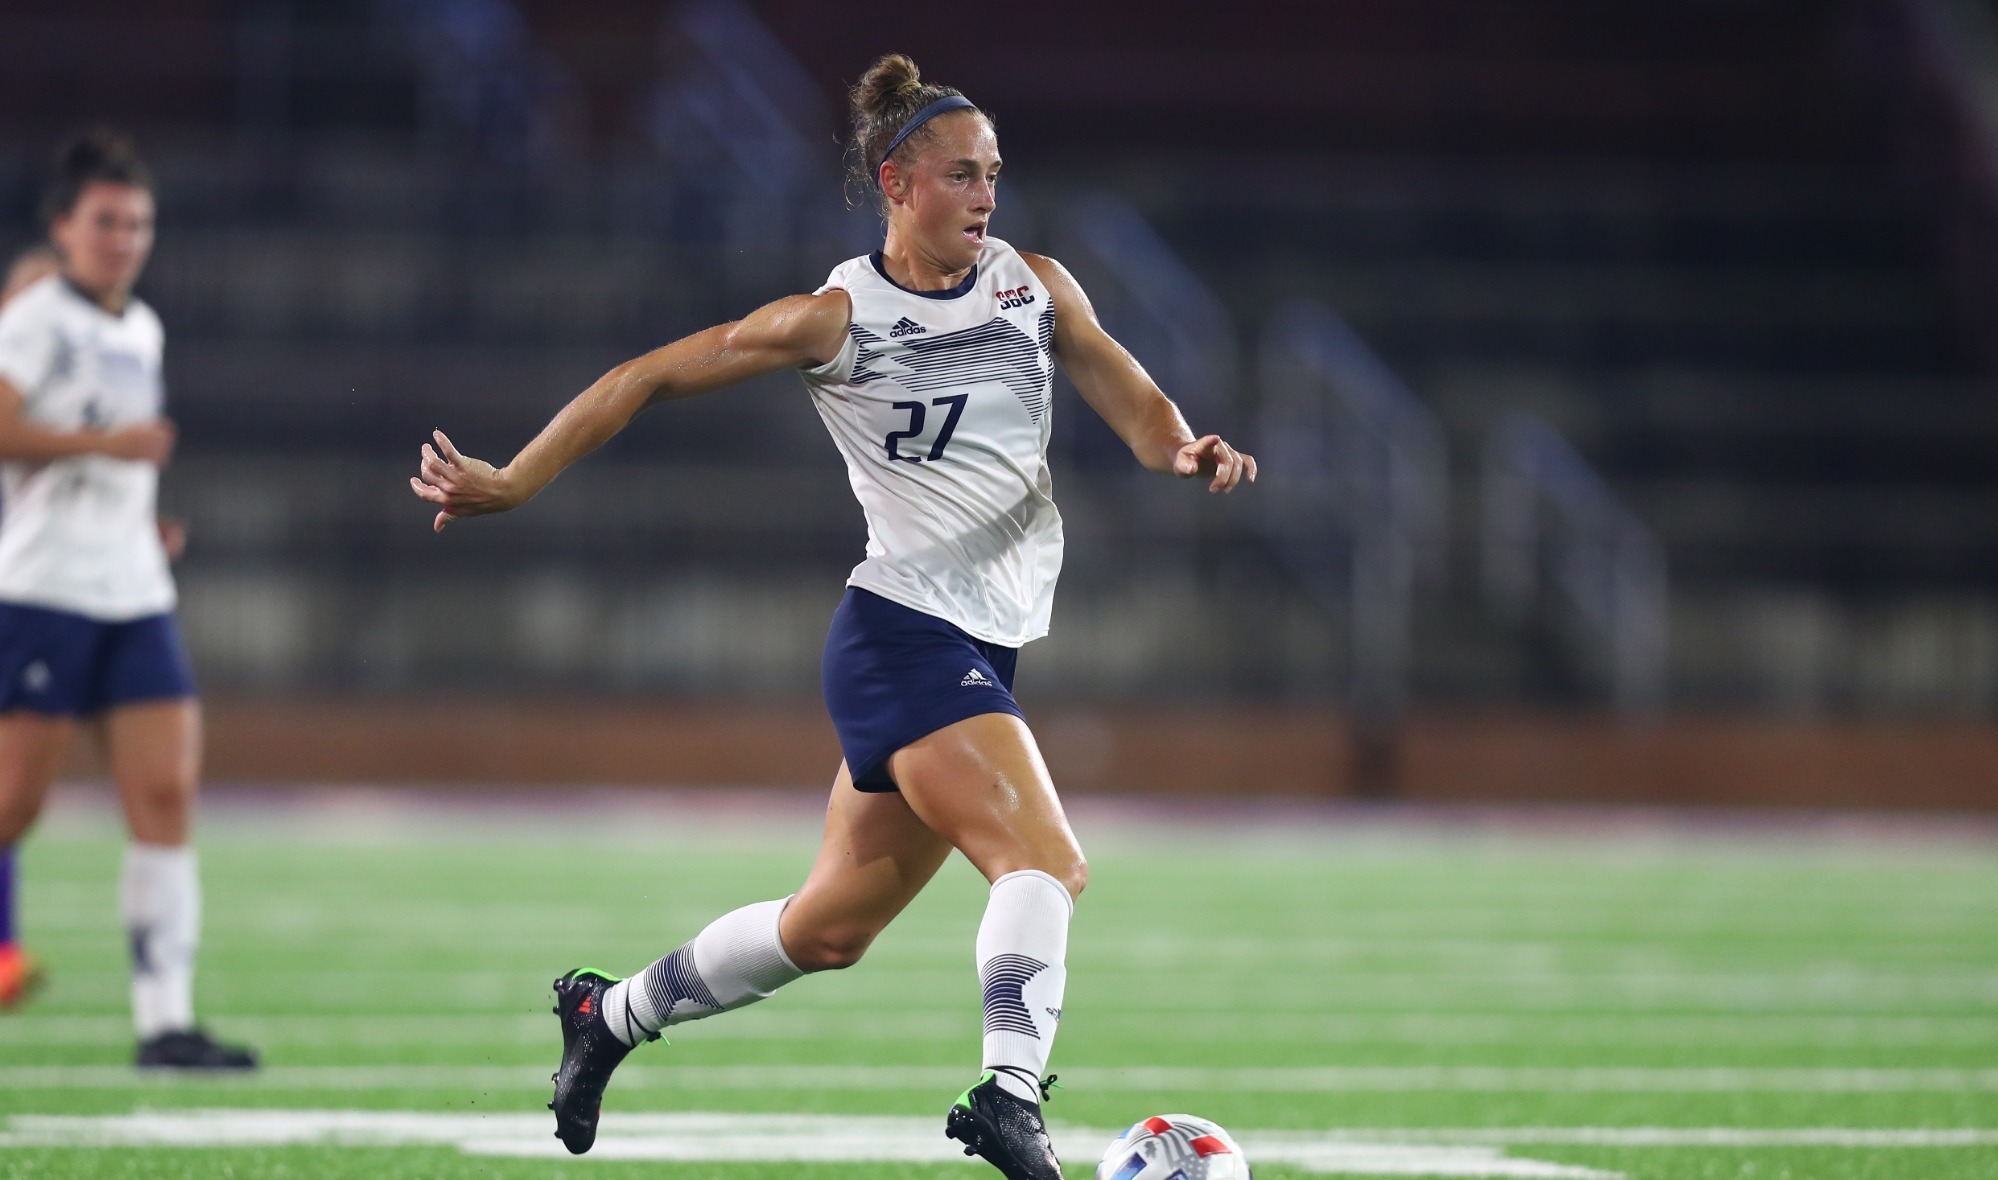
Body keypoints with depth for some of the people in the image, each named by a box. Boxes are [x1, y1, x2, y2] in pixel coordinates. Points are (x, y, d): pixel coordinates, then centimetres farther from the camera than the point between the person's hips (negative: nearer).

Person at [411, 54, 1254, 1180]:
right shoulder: (839, 316, -7)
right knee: (1047, 859, -25)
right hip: (902, 633, -7)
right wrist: (513, 482, -5)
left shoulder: (1034, 283, 8)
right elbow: (649, 376, -2)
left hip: (984, 654, 7)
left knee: (831, 929, 15)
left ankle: (611, 1013, 33)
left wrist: (1185, 448, -17)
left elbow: (1134, 404, 7)